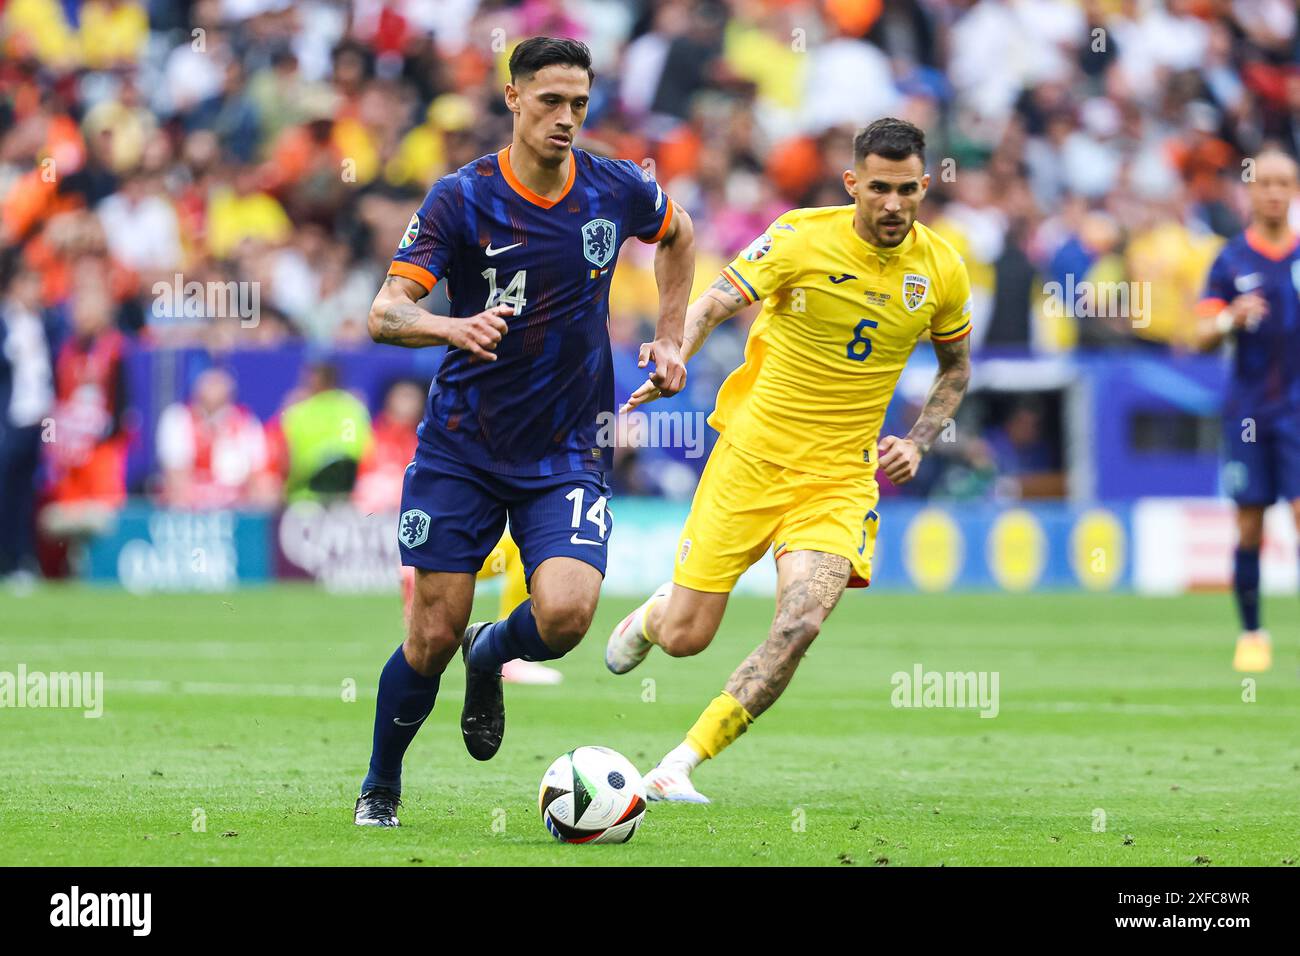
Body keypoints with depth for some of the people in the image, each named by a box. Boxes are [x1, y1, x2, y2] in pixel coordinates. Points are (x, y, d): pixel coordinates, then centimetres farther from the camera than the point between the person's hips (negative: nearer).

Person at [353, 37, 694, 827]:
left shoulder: (616, 191, -2)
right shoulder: (461, 199, -11)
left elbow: (679, 235, 22)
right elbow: (386, 313, -19)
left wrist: (670, 340, 14)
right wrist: (453, 326, -40)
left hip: (567, 451, 2)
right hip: (462, 446, -1)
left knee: (566, 613, -21)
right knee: (432, 637, -2)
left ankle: (492, 654, 16)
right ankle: (381, 790, 23)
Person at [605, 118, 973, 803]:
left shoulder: (941, 270, 1)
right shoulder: (802, 238, -10)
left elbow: (955, 367, 18)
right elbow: (716, 303, -17)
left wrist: (917, 443, 2)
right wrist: (673, 361, -37)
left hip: (841, 477, 1)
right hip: (751, 457, -1)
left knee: (799, 625, -23)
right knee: (684, 638, 0)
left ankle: (678, 768, -14)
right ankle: (654, 612, 40)